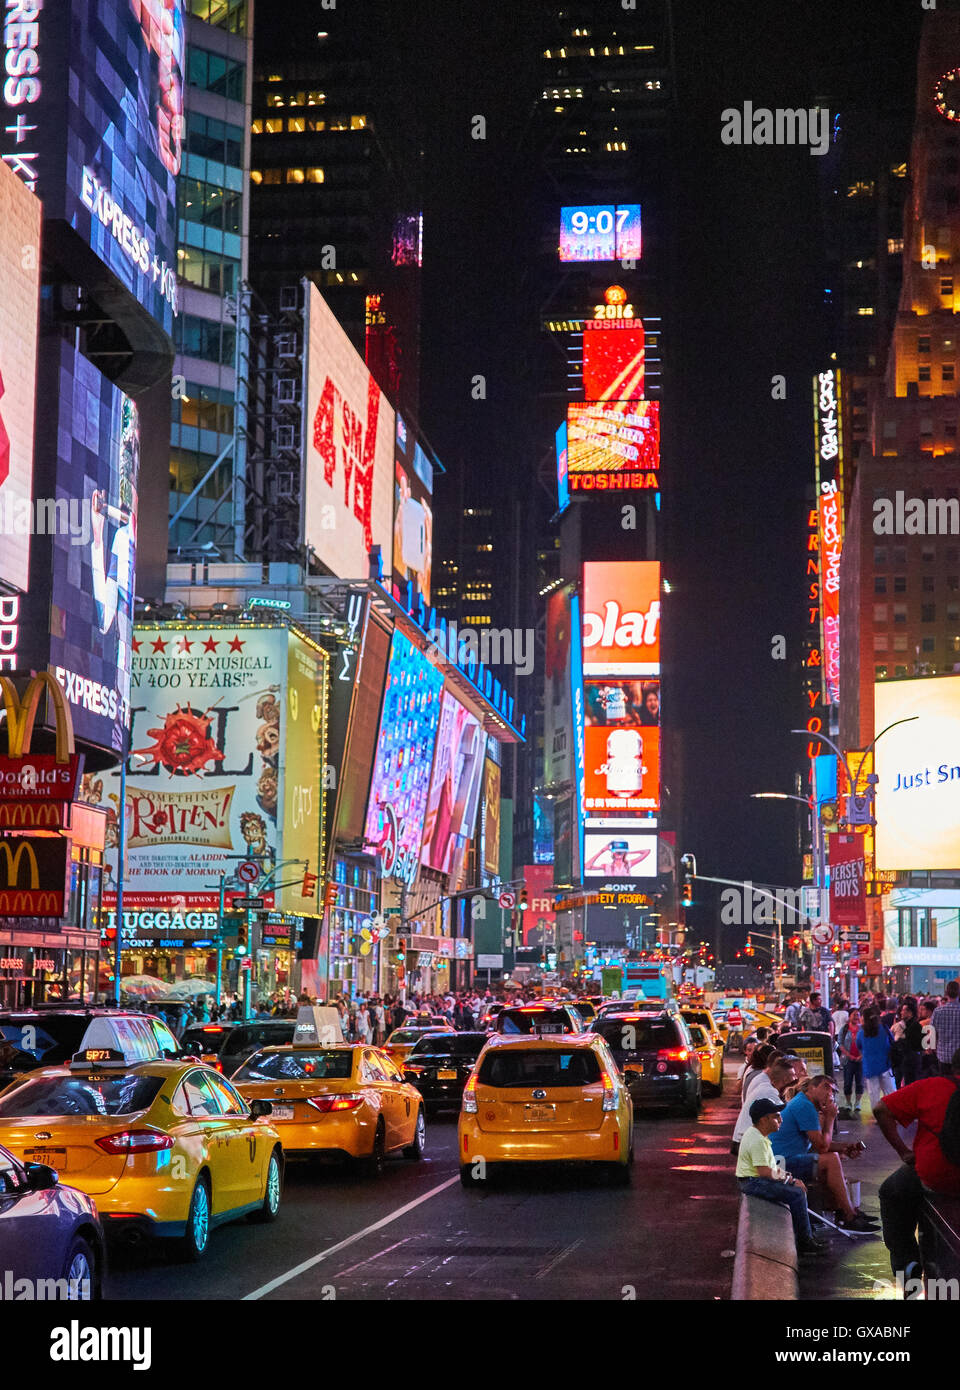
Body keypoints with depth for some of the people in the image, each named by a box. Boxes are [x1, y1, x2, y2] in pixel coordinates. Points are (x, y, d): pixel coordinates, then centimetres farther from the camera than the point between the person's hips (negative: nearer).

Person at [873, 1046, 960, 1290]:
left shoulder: (930, 1087, -8)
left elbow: (881, 1110, -10)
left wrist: (904, 1152, -3)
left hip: (932, 1178, -3)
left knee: (891, 1192, 27)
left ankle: (905, 1259, 20)